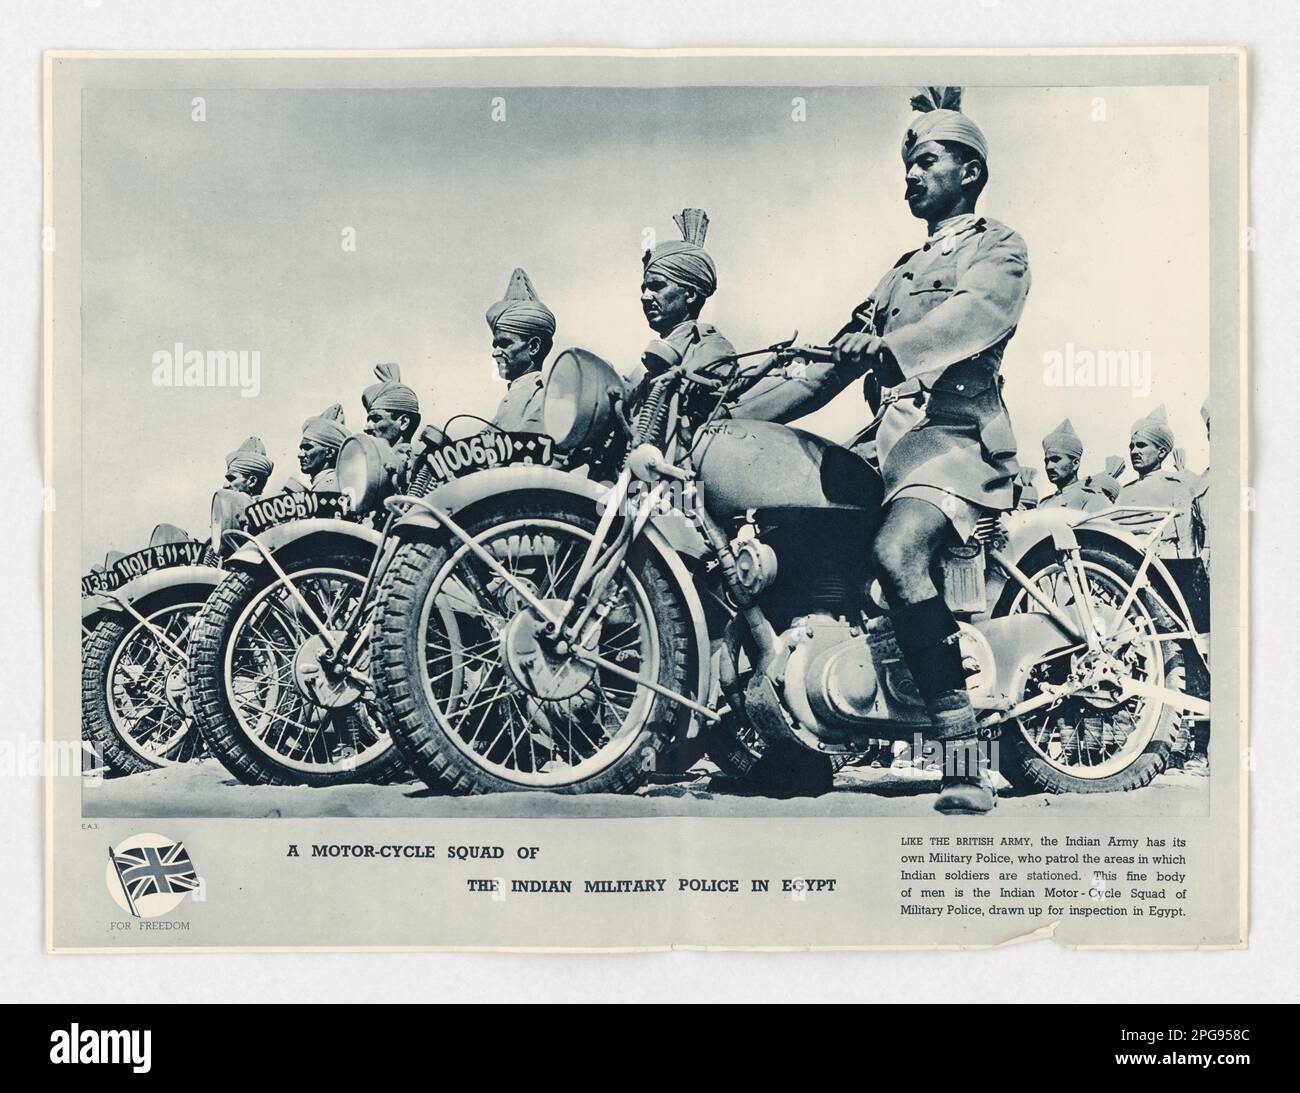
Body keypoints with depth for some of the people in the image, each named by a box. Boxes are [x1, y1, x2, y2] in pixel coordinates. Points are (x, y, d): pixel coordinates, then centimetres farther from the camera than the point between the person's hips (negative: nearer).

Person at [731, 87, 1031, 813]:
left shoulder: (998, 247, 10)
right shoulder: (901, 275, 32)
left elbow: (975, 315, -14)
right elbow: (830, 370, 29)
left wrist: (888, 343, -33)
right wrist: (733, 412, 18)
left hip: (956, 434, -8)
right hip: (887, 441, 8)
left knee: (897, 555, -35)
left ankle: (968, 762, -34)